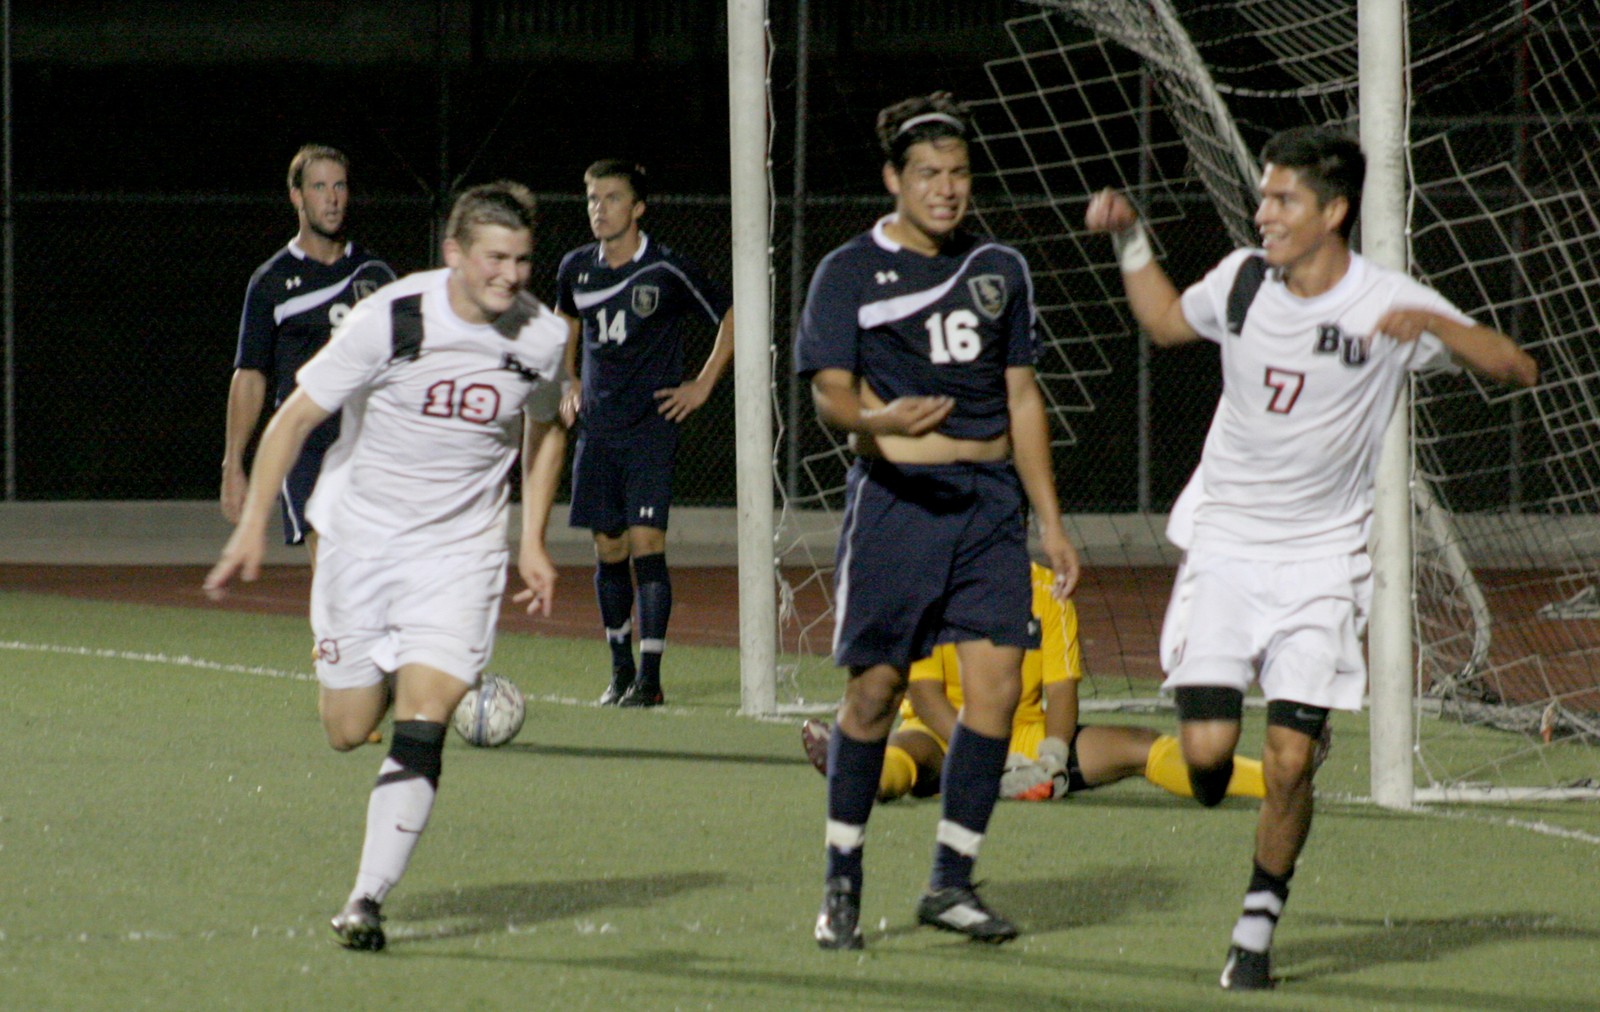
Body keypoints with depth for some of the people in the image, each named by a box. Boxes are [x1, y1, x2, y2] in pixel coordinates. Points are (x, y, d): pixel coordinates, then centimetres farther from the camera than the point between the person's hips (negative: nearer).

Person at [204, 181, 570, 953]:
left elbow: (546, 427, 15)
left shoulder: (542, 338, -7)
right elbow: (296, 416, -9)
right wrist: (252, 525, -13)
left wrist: (532, 542, 12)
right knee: (347, 730, 7)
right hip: (361, 536, -1)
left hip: (461, 549, 1)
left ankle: (367, 898, -12)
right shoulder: (389, 322, -17)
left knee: (421, 724, -16)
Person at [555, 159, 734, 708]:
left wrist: (703, 385, 0)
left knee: (645, 543, -12)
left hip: (652, 426, -5)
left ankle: (649, 677, -12)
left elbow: (731, 316, 3)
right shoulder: (576, 269, 6)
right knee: (608, 549, 7)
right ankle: (620, 671, 18)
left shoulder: (668, 271, -8)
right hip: (597, 429, 5)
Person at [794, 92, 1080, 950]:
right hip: (897, 492, -4)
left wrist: (1050, 521, 15)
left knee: (997, 681, -7)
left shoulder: (999, 270, 15)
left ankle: (950, 883, 2)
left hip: (990, 496, 4)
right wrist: (876, 420, -30)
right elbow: (829, 392, -6)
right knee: (875, 687, -3)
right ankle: (843, 882, 11)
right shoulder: (850, 273, 1)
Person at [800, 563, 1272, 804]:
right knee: (909, 751, -38)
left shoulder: (1047, 593, 2)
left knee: (1139, 747, -13)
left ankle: (1278, 782, -22)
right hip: (944, 735, -3)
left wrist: (1051, 758, -19)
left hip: (1027, 735, 3)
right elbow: (925, 695, -14)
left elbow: (1061, 690, 1)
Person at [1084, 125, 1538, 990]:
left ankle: (1259, 922, 12)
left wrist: (1434, 327, -28)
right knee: (1205, 750, -11)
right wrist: (1129, 239, 12)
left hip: (1321, 558, -2)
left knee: (1290, 761, -9)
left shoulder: (1388, 304, -10)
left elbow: (1518, 370, -13)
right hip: (1223, 545, 2)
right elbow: (1166, 323, 22)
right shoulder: (1243, 279, 0)